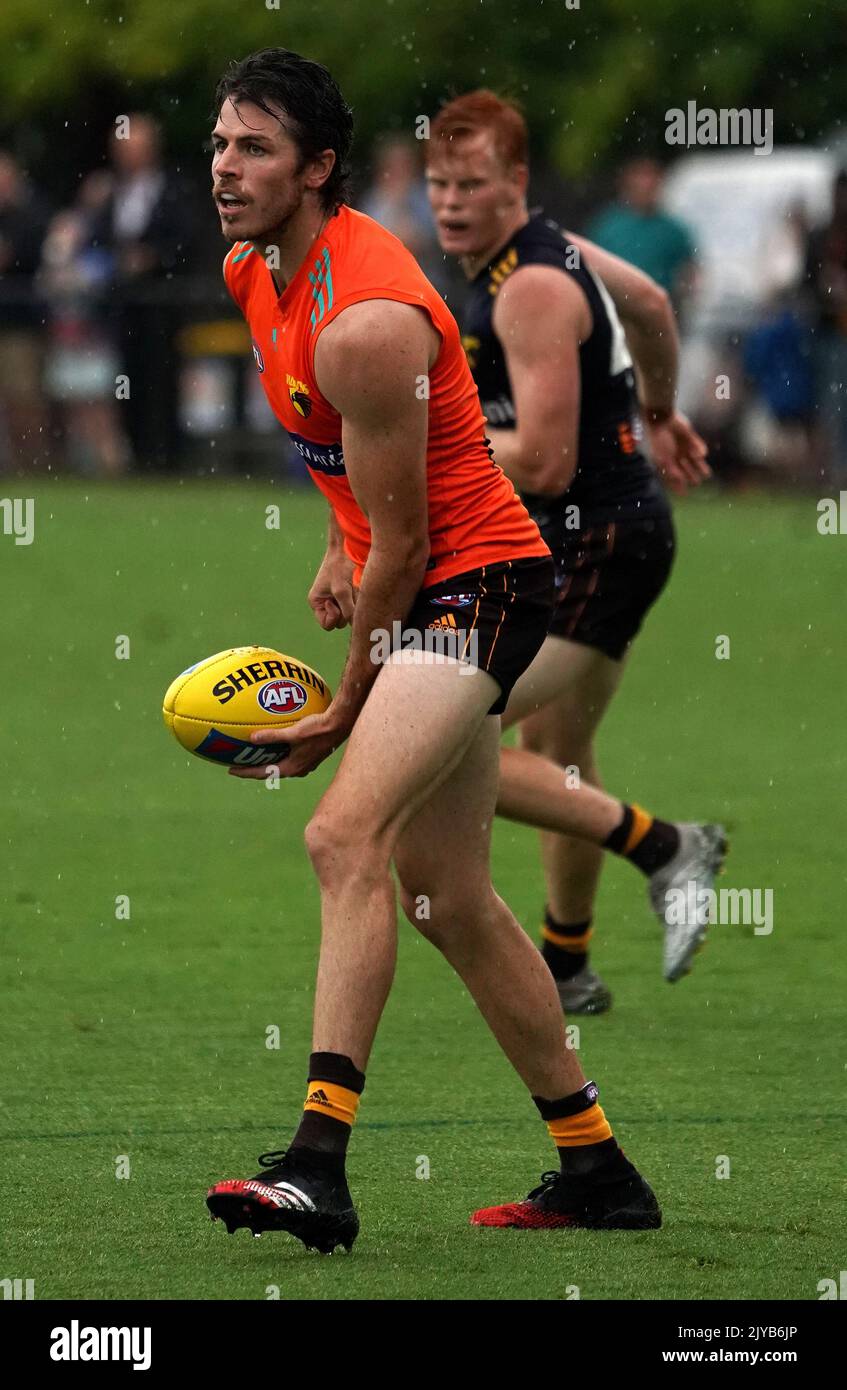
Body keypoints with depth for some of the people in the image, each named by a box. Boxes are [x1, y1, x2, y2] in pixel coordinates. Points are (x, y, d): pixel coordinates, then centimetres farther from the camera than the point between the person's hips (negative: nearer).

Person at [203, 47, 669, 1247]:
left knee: (346, 835, -27)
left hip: (475, 584, -11)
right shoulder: (253, 271, 4)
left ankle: (320, 1165, -36)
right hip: (424, 593, 11)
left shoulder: (365, 323, -25)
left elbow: (402, 542, -20)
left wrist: (346, 710, -12)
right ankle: (599, 1173, 25)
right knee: (450, 900, 15)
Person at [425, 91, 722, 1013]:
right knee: (554, 755, 23)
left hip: (590, 547, -10)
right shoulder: (545, 247, 8)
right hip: (617, 532, 10)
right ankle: (567, 971, 36)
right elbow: (650, 305, 27)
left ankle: (663, 848, -11)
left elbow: (544, 463, -26)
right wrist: (658, 415, 44)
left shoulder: (533, 291, -22)